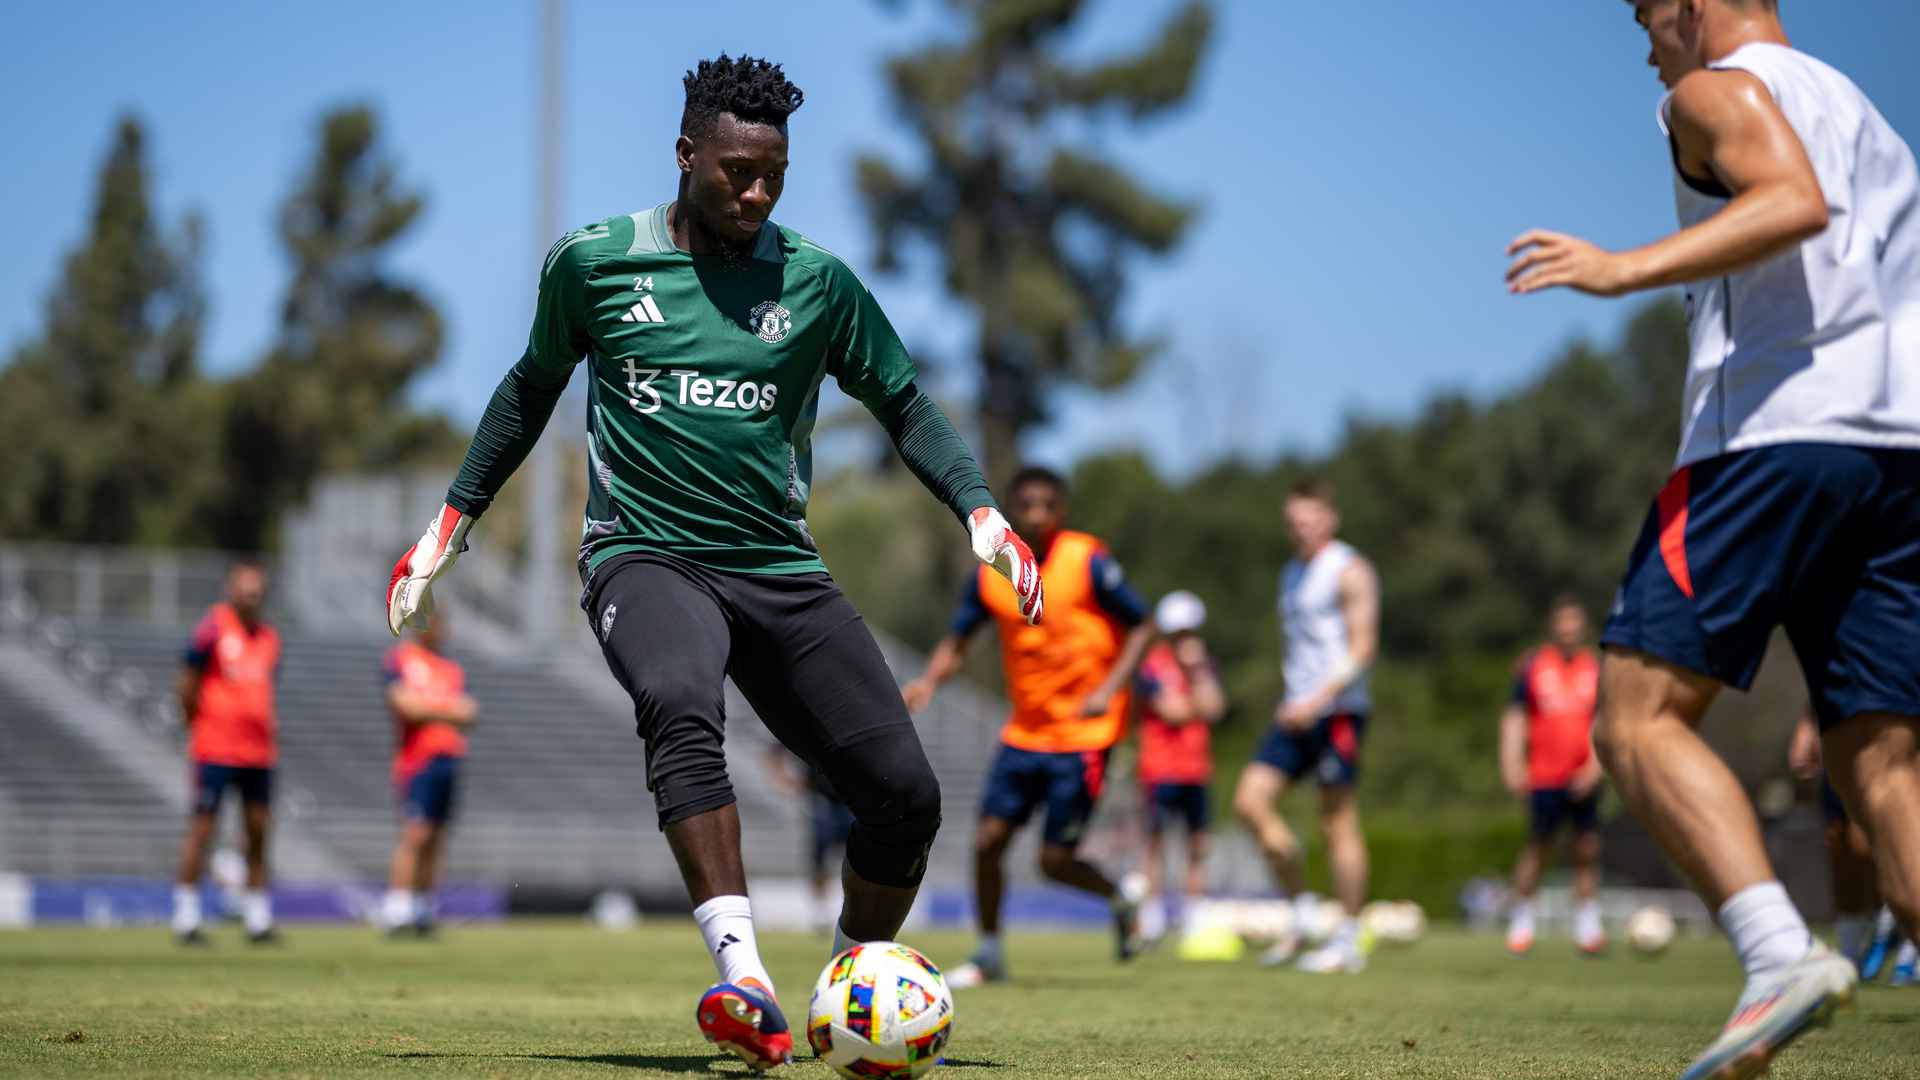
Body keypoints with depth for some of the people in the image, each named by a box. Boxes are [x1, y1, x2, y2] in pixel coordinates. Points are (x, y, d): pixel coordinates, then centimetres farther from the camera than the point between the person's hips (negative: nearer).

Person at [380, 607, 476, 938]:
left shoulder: (452, 666, 19)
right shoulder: (398, 659, 1)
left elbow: (467, 713, 10)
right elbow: (405, 705, -11)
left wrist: (426, 708, -7)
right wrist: (446, 708, -2)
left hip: (450, 758, 6)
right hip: (417, 759, -6)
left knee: (436, 839, 4)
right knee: (416, 833, -14)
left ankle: (423, 911, 8)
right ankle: (396, 910, -15)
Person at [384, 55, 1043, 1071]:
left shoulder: (816, 281, 5)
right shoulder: (592, 264, 4)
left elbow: (904, 403, 13)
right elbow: (532, 387, 19)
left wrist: (979, 511, -2)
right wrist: (450, 525, 19)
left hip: (782, 569, 3)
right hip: (643, 556, -3)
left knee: (906, 795, -8)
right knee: (680, 704, -38)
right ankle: (745, 983, -46)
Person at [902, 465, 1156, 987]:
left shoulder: (1088, 562, -11)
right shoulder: (992, 572, 1)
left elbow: (1141, 627, -6)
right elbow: (957, 640, 9)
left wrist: (1110, 688, -20)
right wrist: (929, 679, -11)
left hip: (1084, 732, -5)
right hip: (1025, 730, 5)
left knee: (1055, 859, -7)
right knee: (987, 838, -2)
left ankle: (1121, 902, 23)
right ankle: (989, 952, 16)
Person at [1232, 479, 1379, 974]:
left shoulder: (1349, 571, -7)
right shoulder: (1293, 573, 18)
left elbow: (1363, 647, -14)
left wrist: (1318, 698, -22)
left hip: (1337, 709, -8)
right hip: (1297, 710, 8)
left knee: (1338, 822, -5)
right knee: (1250, 799, -4)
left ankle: (1348, 939, 2)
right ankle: (1302, 909, 7)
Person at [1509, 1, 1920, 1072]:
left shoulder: (1721, 89, 4)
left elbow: (1795, 202, -17)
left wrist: (1625, 269, -22)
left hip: (1776, 431, -8)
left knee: (1639, 717, -9)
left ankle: (1781, 952, -27)